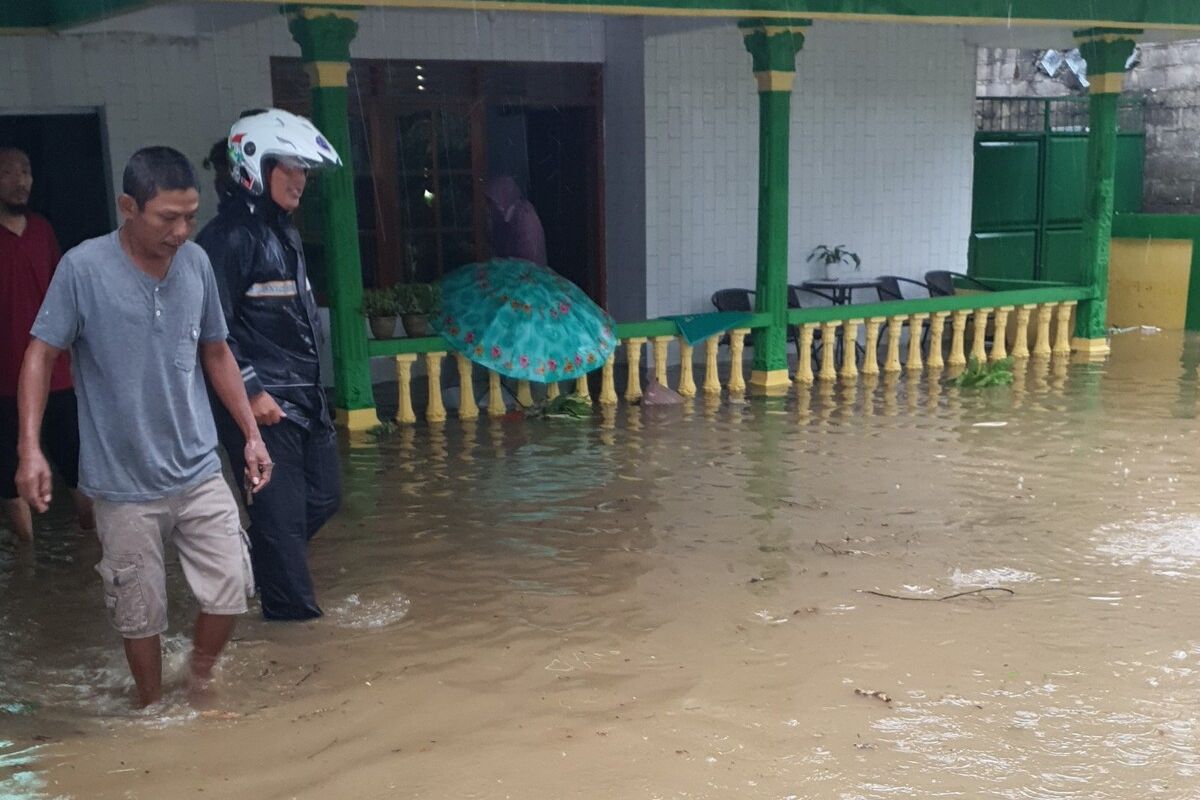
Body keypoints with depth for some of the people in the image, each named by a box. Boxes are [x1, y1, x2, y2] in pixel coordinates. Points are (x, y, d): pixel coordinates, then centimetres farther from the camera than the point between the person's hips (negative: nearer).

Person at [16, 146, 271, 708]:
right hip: (124, 484, -3)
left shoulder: (196, 263, -1)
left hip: (199, 472, 3)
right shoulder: (82, 268, -12)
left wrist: (252, 434, 9)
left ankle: (201, 682, 32)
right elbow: (41, 356, -6)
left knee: (231, 592, 4)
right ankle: (154, 709, 33)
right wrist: (30, 447, -15)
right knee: (141, 613, 9)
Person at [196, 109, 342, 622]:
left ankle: (258, 564, 35)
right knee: (281, 511, -1)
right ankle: (294, 612, 12)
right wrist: (250, 392, -19)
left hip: (306, 397, 10)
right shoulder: (228, 237, -15)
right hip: (262, 404, -9)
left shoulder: (285, 232, 16)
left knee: (323, 498, 16)